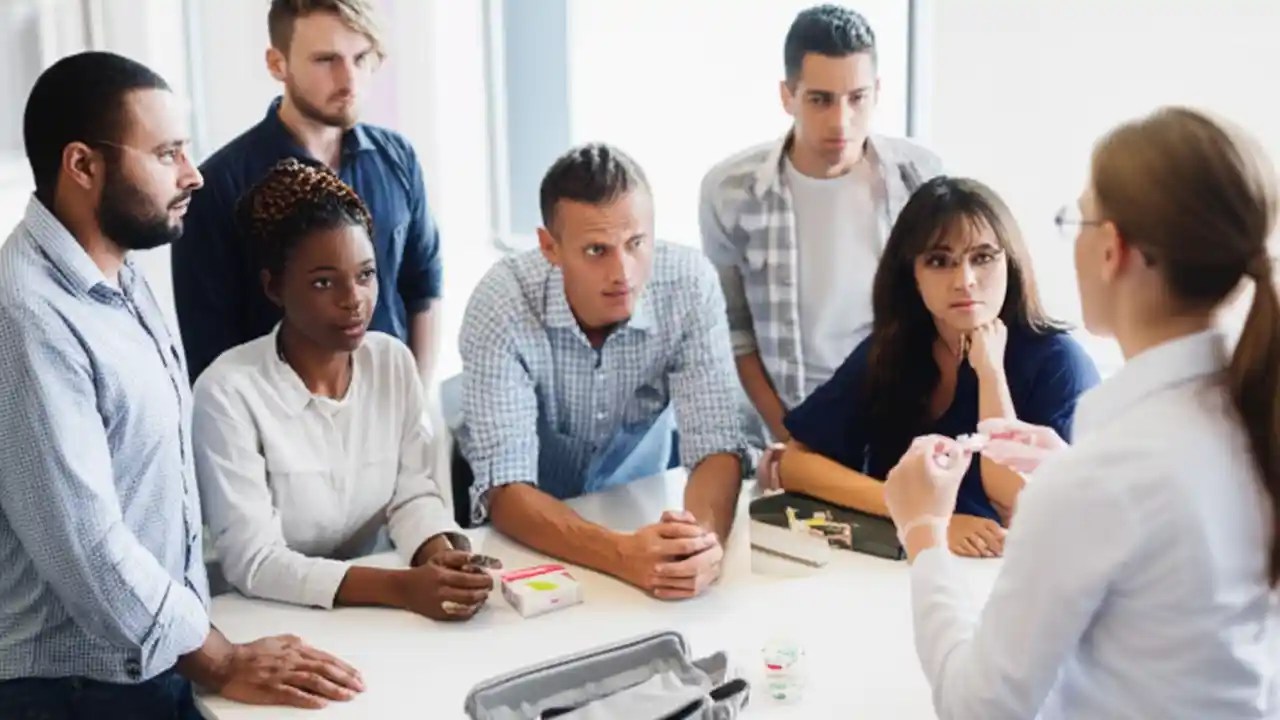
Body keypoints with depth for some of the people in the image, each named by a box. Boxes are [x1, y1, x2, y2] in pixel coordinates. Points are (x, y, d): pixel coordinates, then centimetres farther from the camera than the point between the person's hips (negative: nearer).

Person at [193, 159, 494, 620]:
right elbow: (251, 560, -18)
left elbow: (413, 493, 3)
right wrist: (401, 587, -27)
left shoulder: (394, 361, 2)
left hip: (374, 609, 5)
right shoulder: (229, 391, -14)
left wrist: (440, 555, -19)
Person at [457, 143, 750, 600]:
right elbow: (505, 489, -28)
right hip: (534, 537, -1)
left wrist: (704, 535, -40)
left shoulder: (689, 283, -19)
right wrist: (622, 554, -43)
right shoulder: (503, 303, -25)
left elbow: (716, 445, -19)